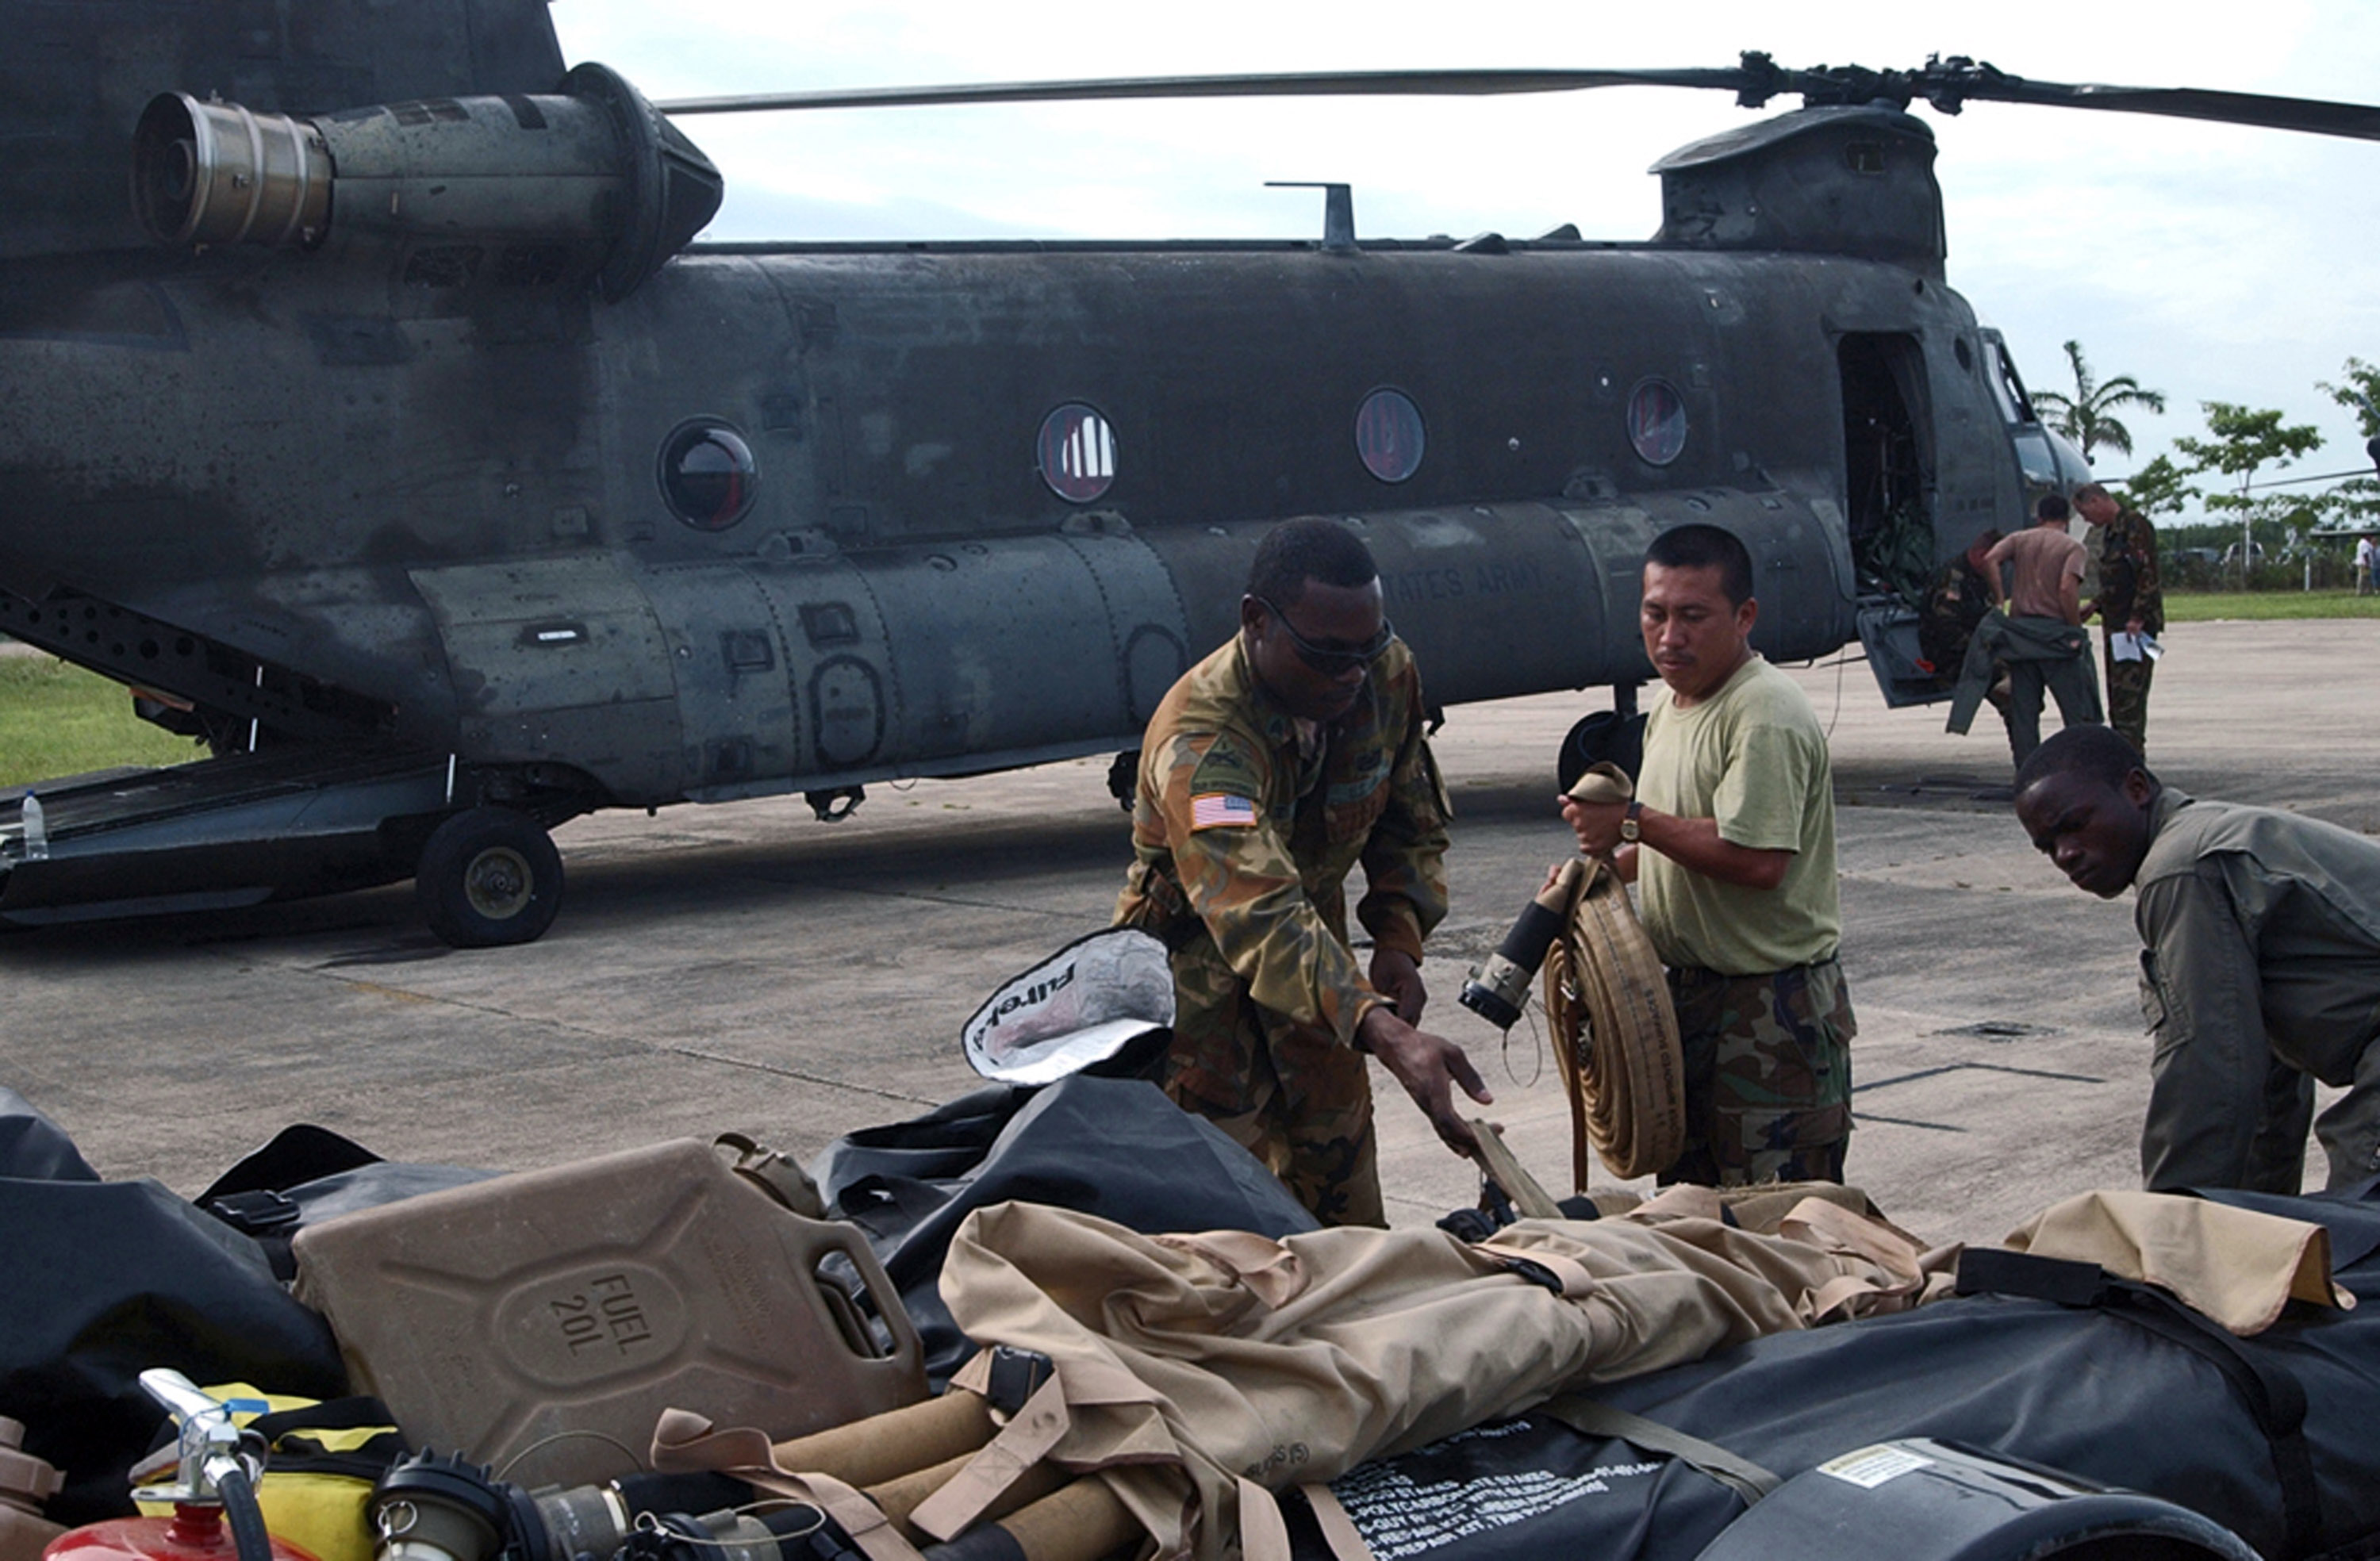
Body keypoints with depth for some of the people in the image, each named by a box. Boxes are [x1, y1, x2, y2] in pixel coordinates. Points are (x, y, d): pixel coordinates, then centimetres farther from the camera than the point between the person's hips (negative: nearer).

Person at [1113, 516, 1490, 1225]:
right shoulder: (1198, 739, -33)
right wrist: (1386, 1034, -60)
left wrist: (1398, 939, -13)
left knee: (1347, 1210, 10)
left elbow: (1412, 826, 6)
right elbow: (1259, 916, -47)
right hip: (1198, 970, -6)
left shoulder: (1389, 676, -11)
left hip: (1314, 959, 6)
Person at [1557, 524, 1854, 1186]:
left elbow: (1757, 858, -28)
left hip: (1772, 1010, -10)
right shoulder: (1669, 709, 13)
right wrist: (1604, 864, 9)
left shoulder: (1765, 715, -18)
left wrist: (1633, 822, -19)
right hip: (1690, 994, 10)